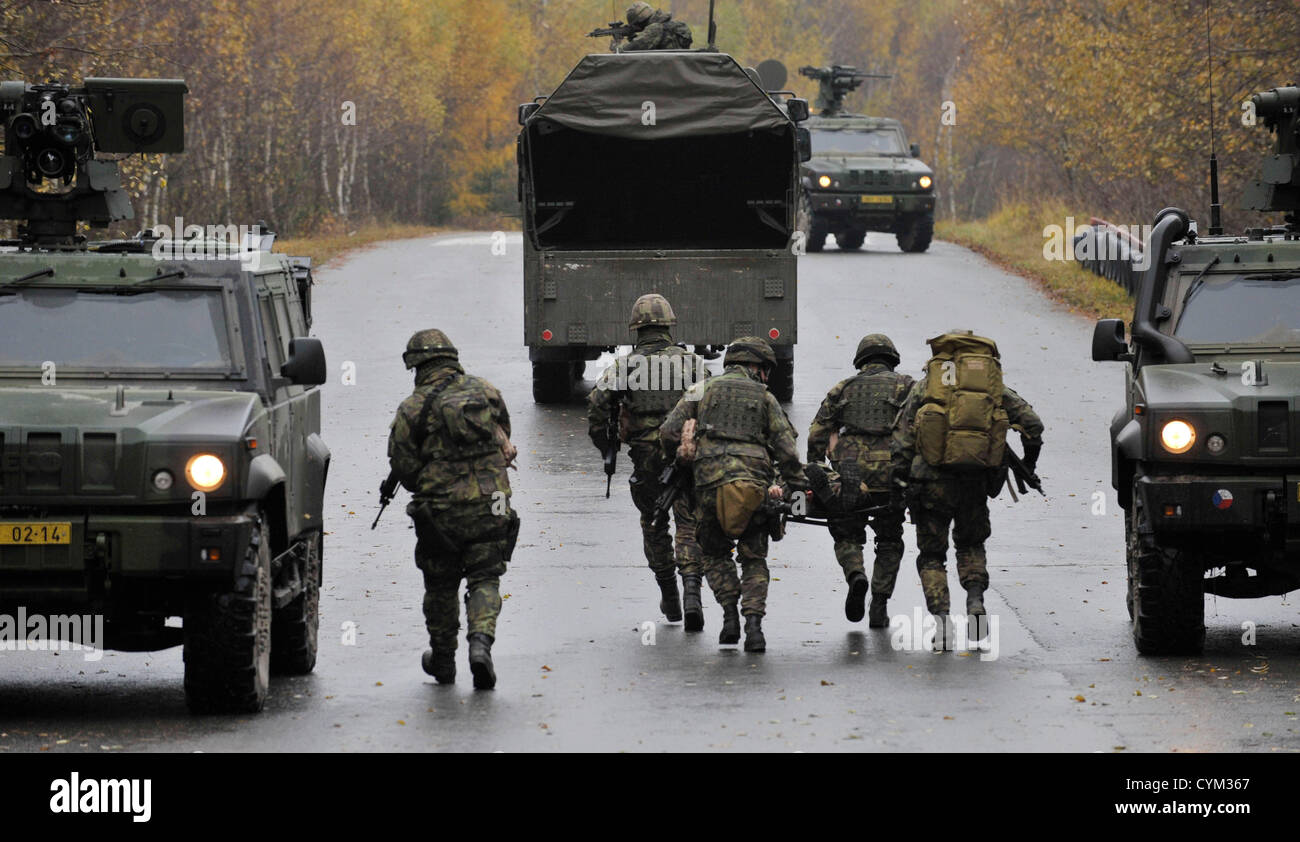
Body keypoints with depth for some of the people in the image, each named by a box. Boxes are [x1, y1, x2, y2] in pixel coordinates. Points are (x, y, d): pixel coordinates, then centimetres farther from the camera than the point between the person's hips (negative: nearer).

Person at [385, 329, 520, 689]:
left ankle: (443, 658, 25)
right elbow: (504, 435, 17)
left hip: (441, 510, -2)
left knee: (440, 585, 14)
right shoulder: (486, 391, 5)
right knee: (484, 580, 5)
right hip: (491, 505, 2)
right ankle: (481, 642, -19)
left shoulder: (413, 408, -6)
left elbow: (403, 466, -5)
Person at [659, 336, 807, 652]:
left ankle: (730, 615, 3)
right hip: (753, 481, 0)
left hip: (710, 480, 0)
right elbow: (786, 449, 7)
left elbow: (669, 432, 11)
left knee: (715, 554, 20)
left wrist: (680, 459, 29)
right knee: (754, 560, 11)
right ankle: (753, 624, -6)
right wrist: (797, 486, 14)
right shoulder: (764, 397, 14)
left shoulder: (703, 389, 16)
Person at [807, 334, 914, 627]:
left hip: (850, 472, 1)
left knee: (847, 535, 14)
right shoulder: (905, 386, 10)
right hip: (891, 473, -1)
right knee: (889, 542, 13)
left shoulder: (843, 389, 16)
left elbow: (818, 433, 11)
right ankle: (879, 608, 6)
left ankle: (855, 574, -17)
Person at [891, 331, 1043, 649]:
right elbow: (1032, 423, 5)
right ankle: (975, 601, 0)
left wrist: (898, 479, 3)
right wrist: (1028, 464, 19)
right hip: (975, 480, 1)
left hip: (932, 478, -1)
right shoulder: (995, 387, 12)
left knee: (932, 554, 12)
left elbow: (901, 438, 2)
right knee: (971, 545, 24)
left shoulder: (925, 385, 9)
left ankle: (941, 618, -6)